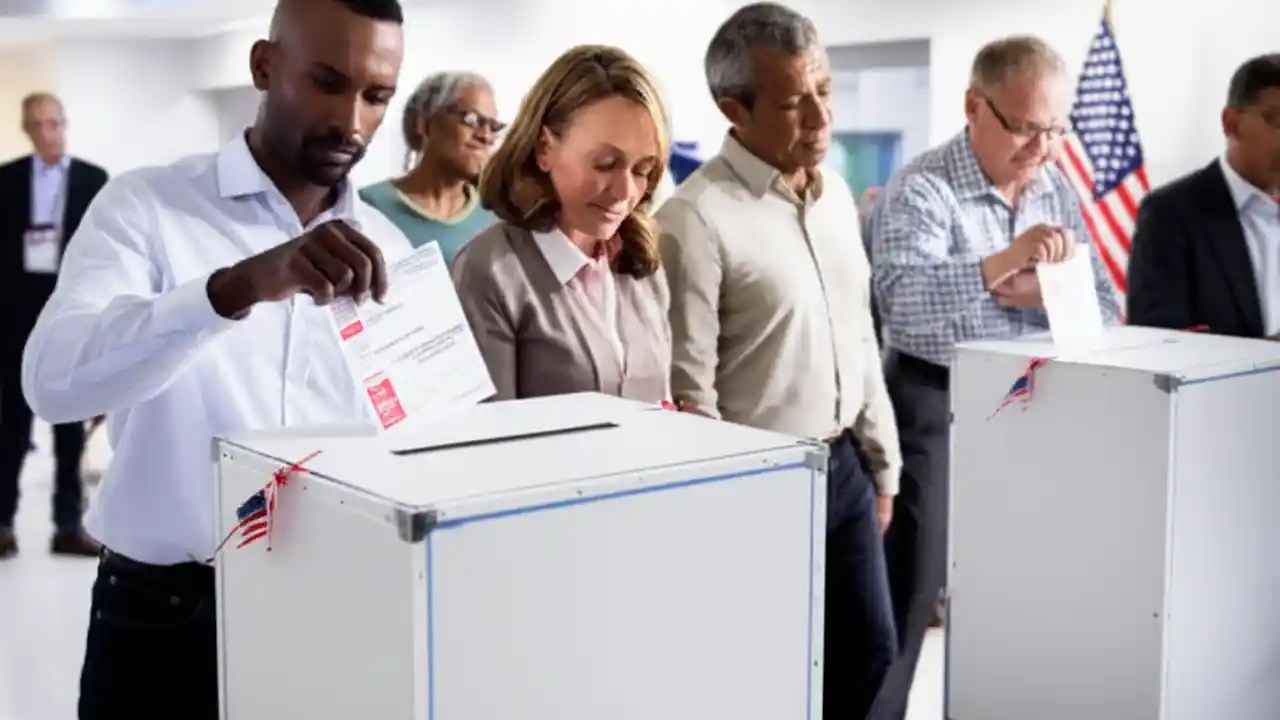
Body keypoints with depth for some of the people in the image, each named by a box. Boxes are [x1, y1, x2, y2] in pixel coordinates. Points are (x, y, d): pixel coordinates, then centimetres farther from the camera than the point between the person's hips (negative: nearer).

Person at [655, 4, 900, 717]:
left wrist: (882, 462, 15)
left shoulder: (837, 193, 7)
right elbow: (689, 393, -16)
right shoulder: (697, 217, -18)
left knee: (871, 656, 17)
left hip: (844, 467, 7)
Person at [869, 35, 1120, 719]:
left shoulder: (1057, 190, 6)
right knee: (908, 592, -1)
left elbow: (1104, 305, 3)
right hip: (935, 407, -6)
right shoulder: (922, 188, -15)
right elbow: (898, 298, -31)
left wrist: (1038, 292, -18)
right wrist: (1001, 262, -42)